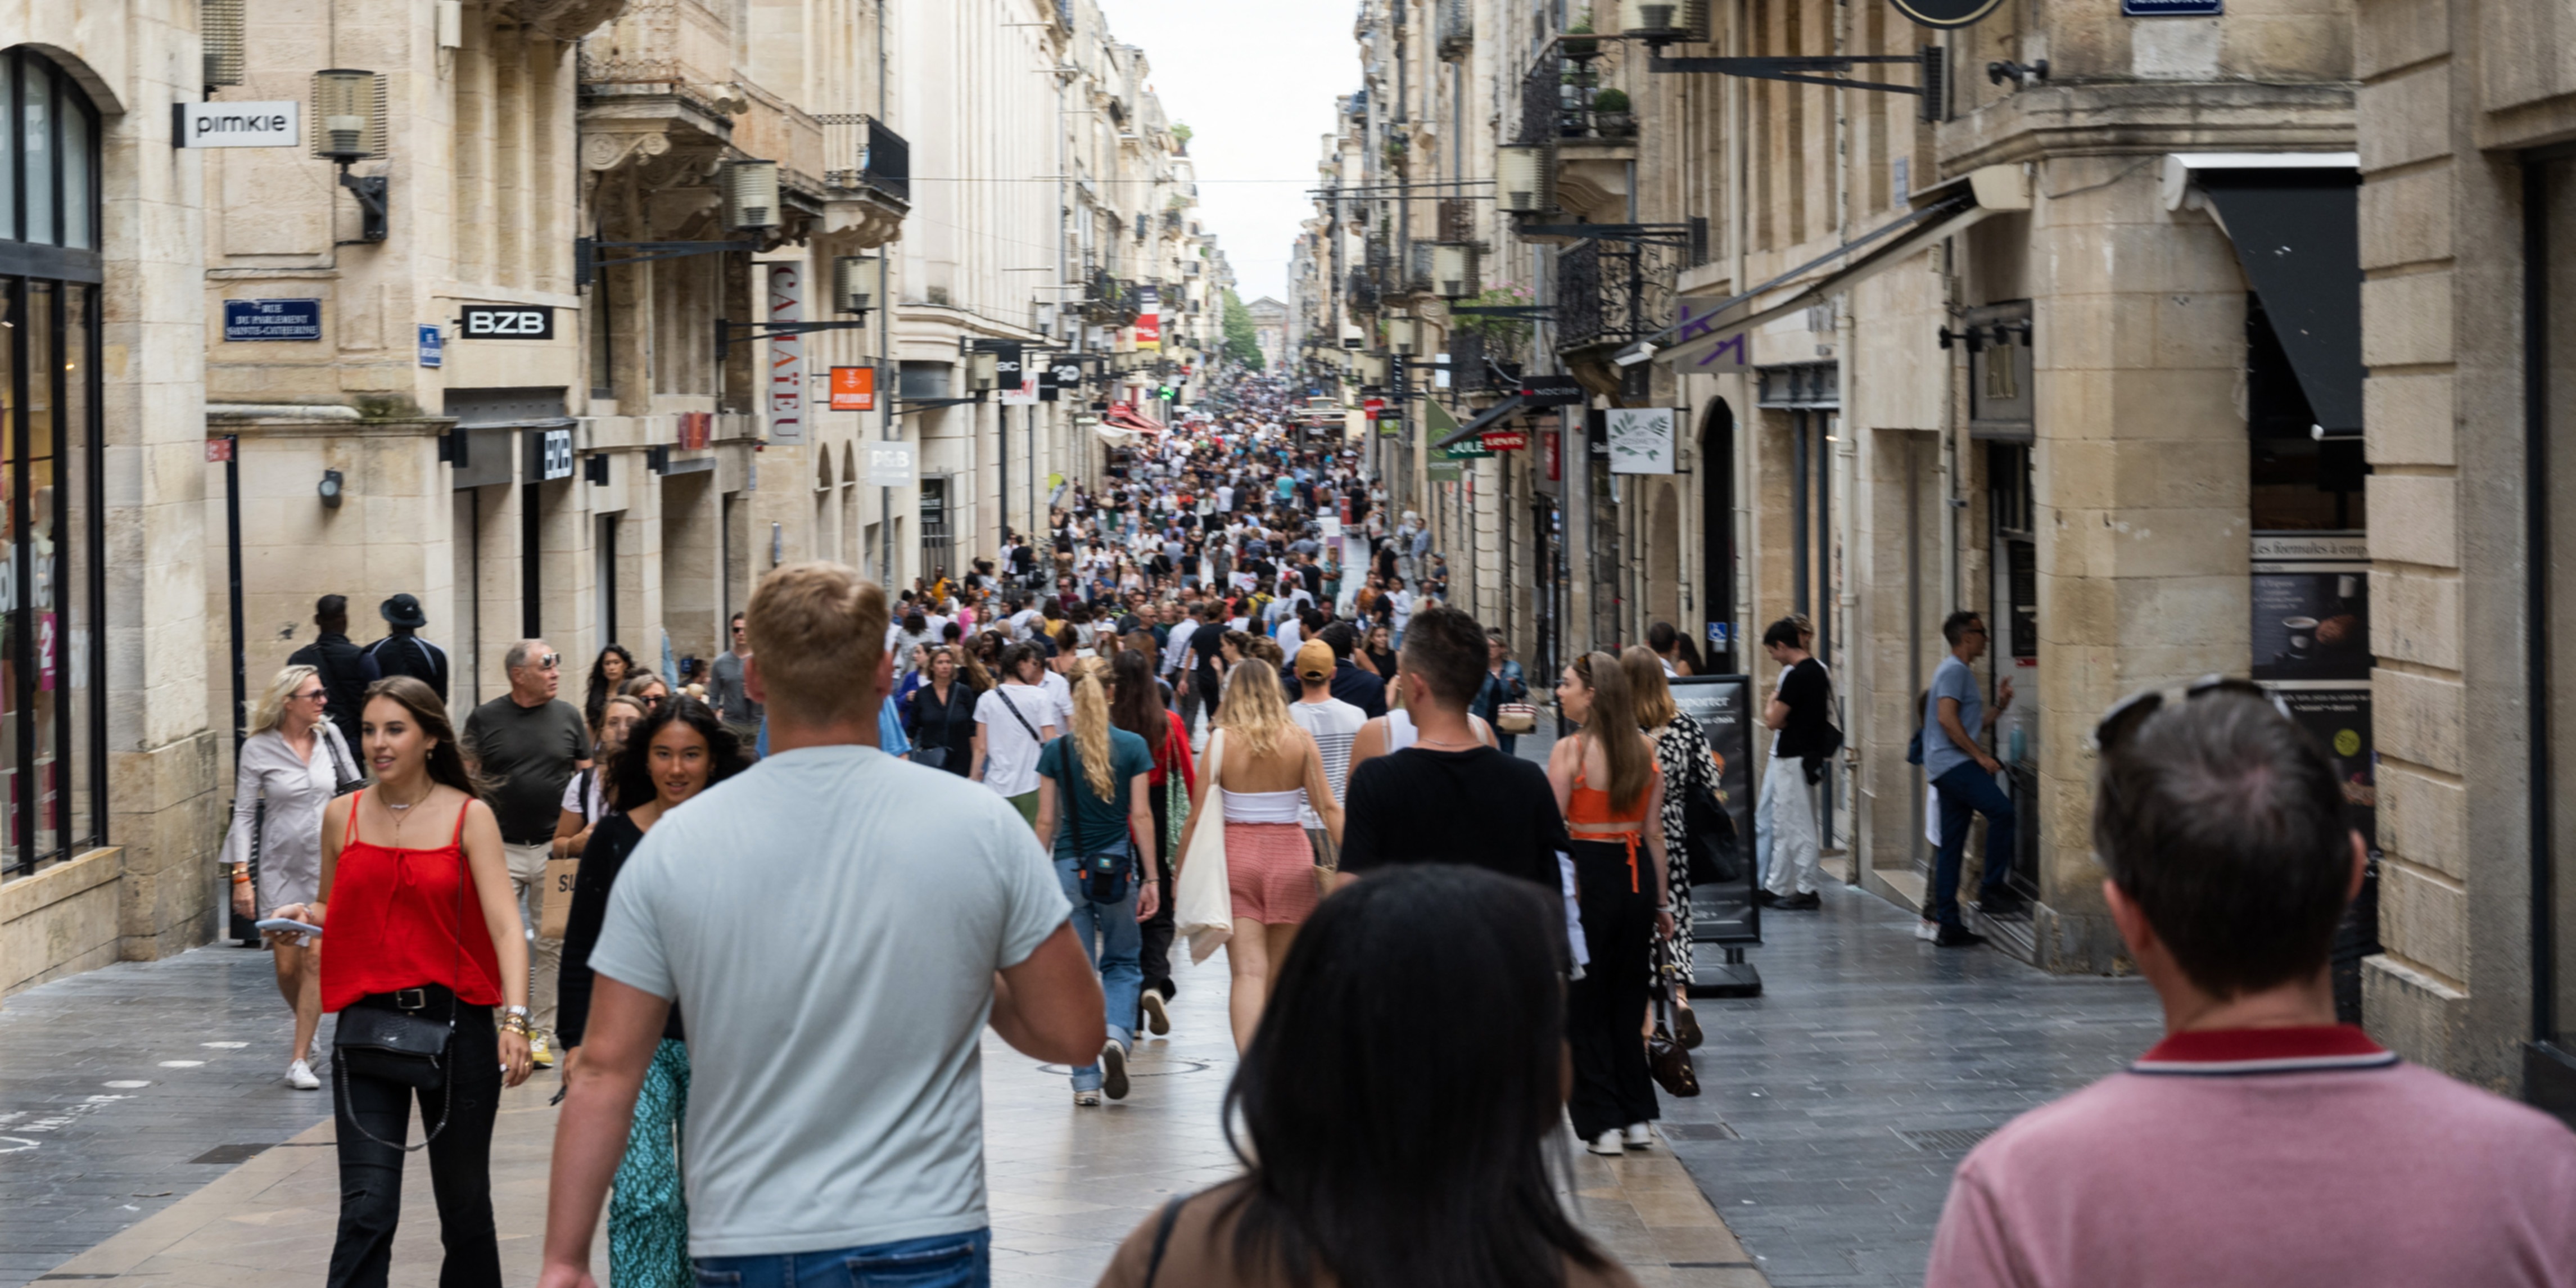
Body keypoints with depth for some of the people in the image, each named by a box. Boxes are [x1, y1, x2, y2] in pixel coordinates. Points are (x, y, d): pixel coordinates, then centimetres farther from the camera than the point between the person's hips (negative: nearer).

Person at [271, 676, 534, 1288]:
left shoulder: (469, 817, -2)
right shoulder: (342, 816, 6)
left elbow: (505, 922, -11)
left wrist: (515, 1019, -24)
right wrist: (304, 915, -4)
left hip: (455, 1022, -1)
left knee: (464, 1203, 10)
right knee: (367, 1208, -11)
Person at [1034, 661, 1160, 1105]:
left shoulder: (1056, 752, -2)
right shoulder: (1133, 747, -3)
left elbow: (1046, 821, 0)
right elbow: (1141, 816, -3)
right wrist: (1151, 877, 1)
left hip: (1070, 868, 0)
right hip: (1119, 866, 0)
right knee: (1122, 964, 16)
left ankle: (1086, 1081, 5)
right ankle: (1117, 1036, -13)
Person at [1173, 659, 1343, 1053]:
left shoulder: (1221, 742, -5)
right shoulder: (1300, 742, -1)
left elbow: (1197, 817, -5)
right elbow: (1329, 809, -3)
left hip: (1237, 857, -1)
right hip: (1289, 857, 1)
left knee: (1248, 972, -7)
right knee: (1280, 972, 15)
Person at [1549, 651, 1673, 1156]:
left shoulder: (1570, 751, -12)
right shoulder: (1646, 750, 4)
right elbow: (1655, 832, 7)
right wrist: (1662, 900, 13)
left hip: (1588, 873, -5)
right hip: (1637, 873, 5)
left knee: (1585, 1004, 5)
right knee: (1628, 998, 16)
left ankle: (1604, 1124, 5)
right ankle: (1637, 1118, 18)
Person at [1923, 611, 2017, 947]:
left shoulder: (1961, 672, 25)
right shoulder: (1954, 670, -7)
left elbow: (1975, 726, 28)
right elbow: (1947, 719, -19)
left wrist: (1999, 706, 14)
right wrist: (1980, 756, -19)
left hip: (1952, 768, 11)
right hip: (1953, 763, -11)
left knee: (1951, 848, 8)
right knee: (2002, 810, -23)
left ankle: (1947, 925, 7)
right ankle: (1991, 889, -21)